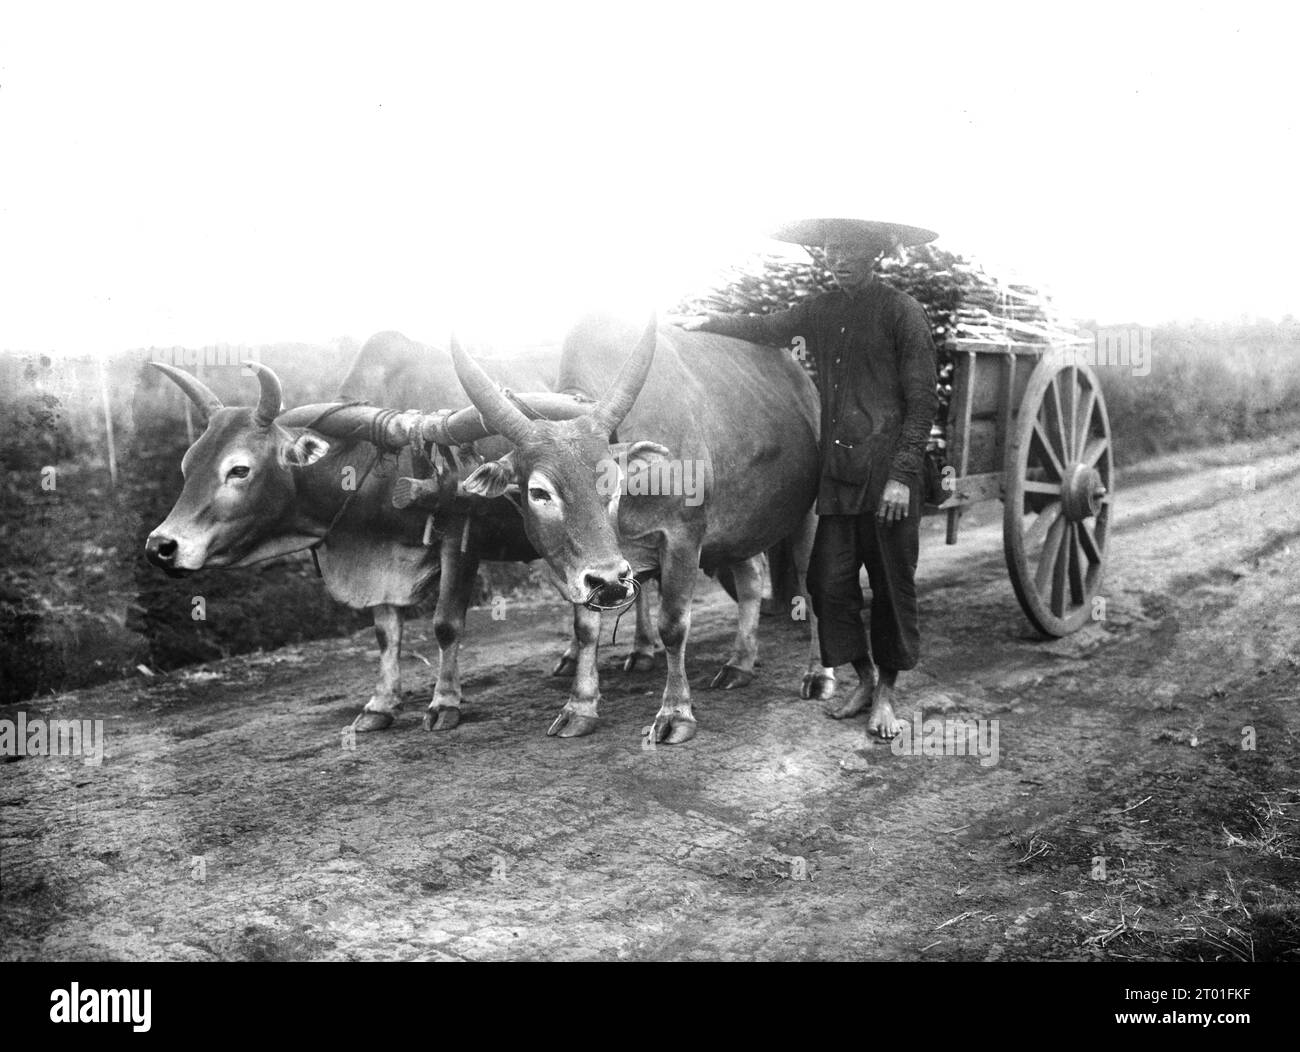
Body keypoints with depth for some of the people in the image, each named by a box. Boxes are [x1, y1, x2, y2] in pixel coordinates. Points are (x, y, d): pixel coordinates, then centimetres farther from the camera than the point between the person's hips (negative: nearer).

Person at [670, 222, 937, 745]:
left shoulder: (902, 311, -4)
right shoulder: (818, 311, 12)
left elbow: (922, 401, -6)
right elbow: (766, 328, 29)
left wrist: (902, 474, -12)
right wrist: (708, 321, 18)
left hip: (888, 471, -5)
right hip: (836, 471, 5)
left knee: (891, 583, 3)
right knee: (828, 580, 4)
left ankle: (886, 694, 19)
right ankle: (863, 680, 23)